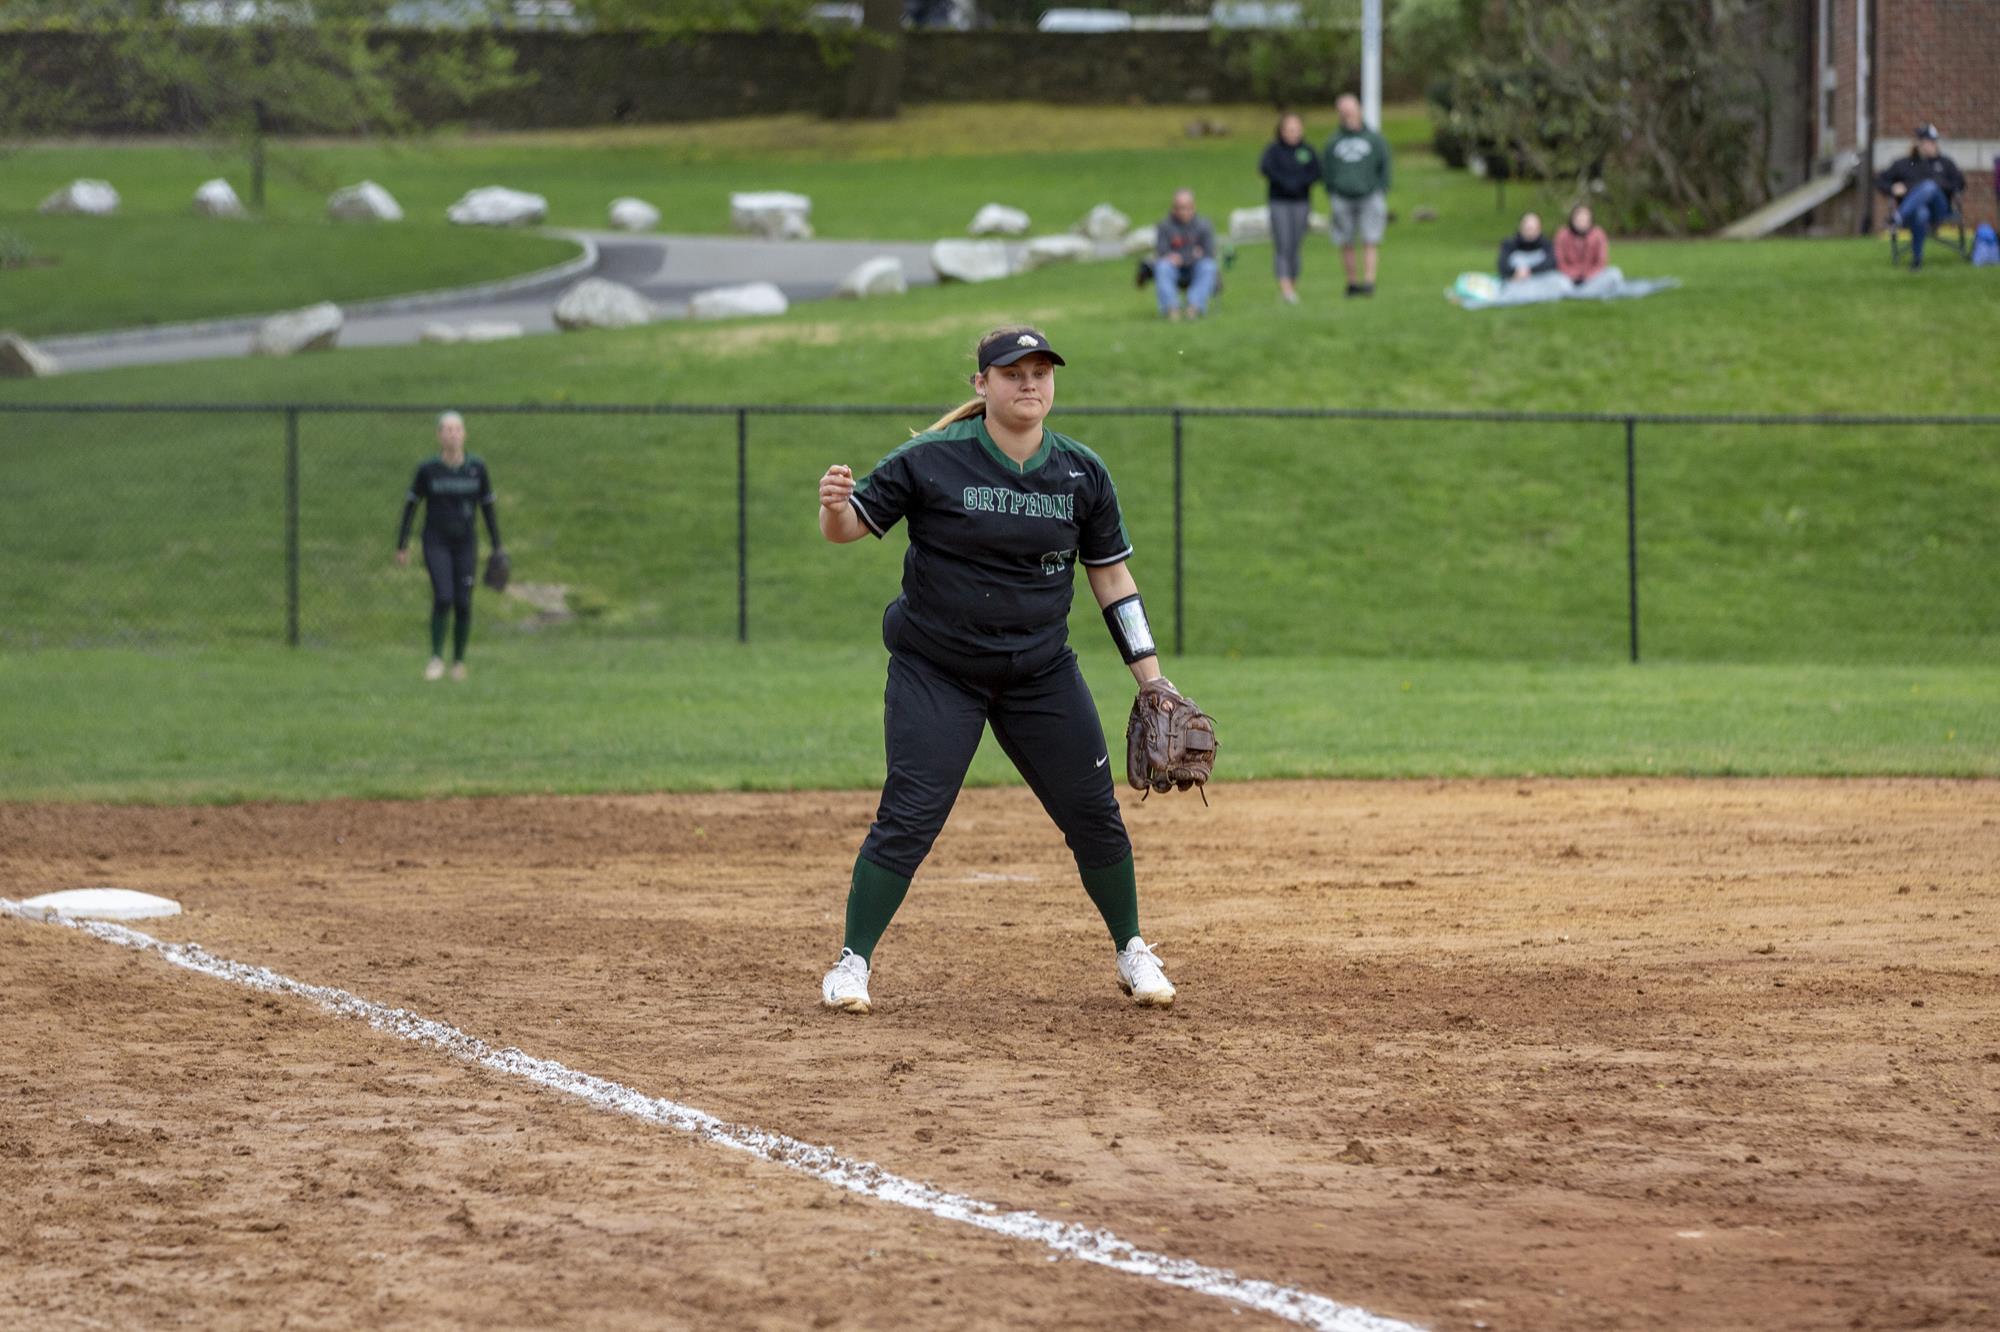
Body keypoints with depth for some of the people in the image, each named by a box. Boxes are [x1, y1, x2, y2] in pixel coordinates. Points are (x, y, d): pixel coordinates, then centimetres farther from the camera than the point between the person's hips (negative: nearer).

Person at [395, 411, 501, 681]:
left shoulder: (477, 467, -2)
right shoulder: (427, 469, -7)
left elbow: (488, 508, 5)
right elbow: (410, 507, 1)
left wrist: (497, 549, 5)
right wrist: (402, 547, 2)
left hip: (465, 543, 2)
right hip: (436, 543, -2)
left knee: (463, 604, 0)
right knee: (442, 597, -18)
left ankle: (459, 660, 17)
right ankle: (436, 657, -6)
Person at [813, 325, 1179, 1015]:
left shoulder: (1083, 473, -1)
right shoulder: (931, 461, -12)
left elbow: (1111, 576, 7)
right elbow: (848, 528, -8)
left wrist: (1152, 679, 3)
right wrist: (836, 504, -33)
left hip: (1042, 674, 3)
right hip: (935, 673, -3)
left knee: (1095, 815, 6)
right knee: (908, 817, -12)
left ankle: (1133, 955, 25)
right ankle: (852, 962, 1)